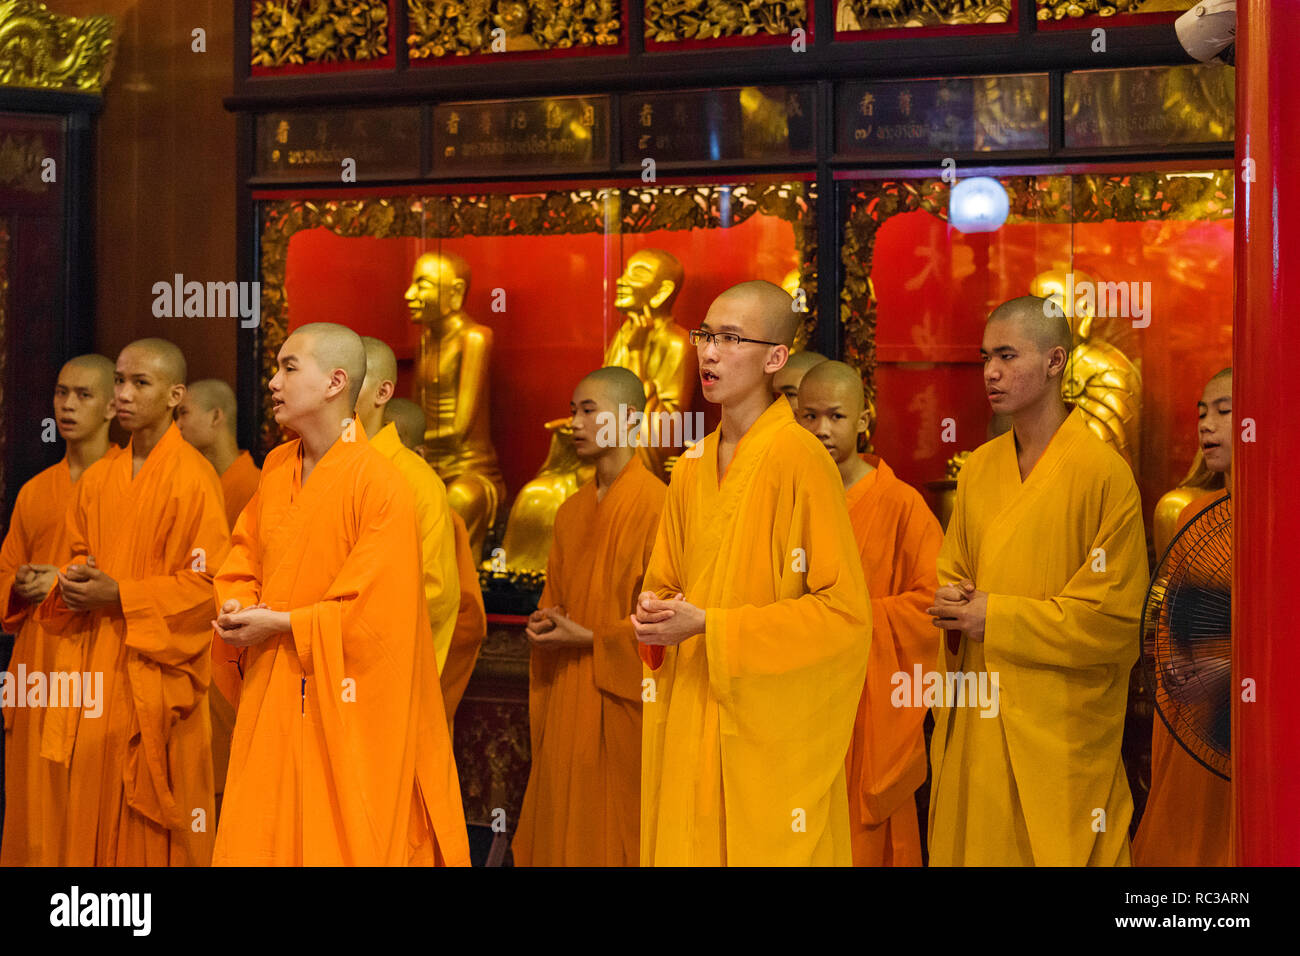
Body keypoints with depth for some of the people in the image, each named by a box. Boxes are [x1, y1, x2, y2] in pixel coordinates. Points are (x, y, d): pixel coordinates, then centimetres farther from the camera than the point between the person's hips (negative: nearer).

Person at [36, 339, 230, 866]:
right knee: (94, 817, 7)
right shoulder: (97, 480, 12)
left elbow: (208, 583, -12)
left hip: (156, 675, -6)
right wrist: (73, 584, -1)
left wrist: (119, 595, -17)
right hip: (97, 671, 6)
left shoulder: (194, 478, -8)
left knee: (155, 829, -3)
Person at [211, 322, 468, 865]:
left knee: (348, 844, 1)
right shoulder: (277, 467, 8)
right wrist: (239, 609, -4)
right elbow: (244, 559, 18)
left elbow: (378, 615, -18)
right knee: (260, 843, 8)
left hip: (345, 708, -6)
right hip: (272, 699, 7)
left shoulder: (382, 486, -15)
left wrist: (281, 625, -14)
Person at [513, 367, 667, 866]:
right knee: (563, 822, 8)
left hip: (618, 695, -7)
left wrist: (589, 638, -14)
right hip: (566, 697, 7)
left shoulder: (656, 504, -10)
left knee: (613, 829, -2)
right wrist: (545, 622, 1)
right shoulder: (572, 510, 13)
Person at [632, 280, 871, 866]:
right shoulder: (692, 468, 11)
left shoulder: (798, 459, -12)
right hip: (688, 730, 6)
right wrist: (656, 613, -3)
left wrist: (707, 626, -16)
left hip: (769, 735, -6)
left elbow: (844, 613, -15)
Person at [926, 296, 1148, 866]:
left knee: (1056, 852, 0)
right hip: (975, 717, 6)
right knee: (969, 849, 9)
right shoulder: (979, 468, 10)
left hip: (1059, 727, -6)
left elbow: (1114, 618, -12)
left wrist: (996, 617, -13)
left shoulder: (1103, 473, -10)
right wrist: (953, 602, -4)